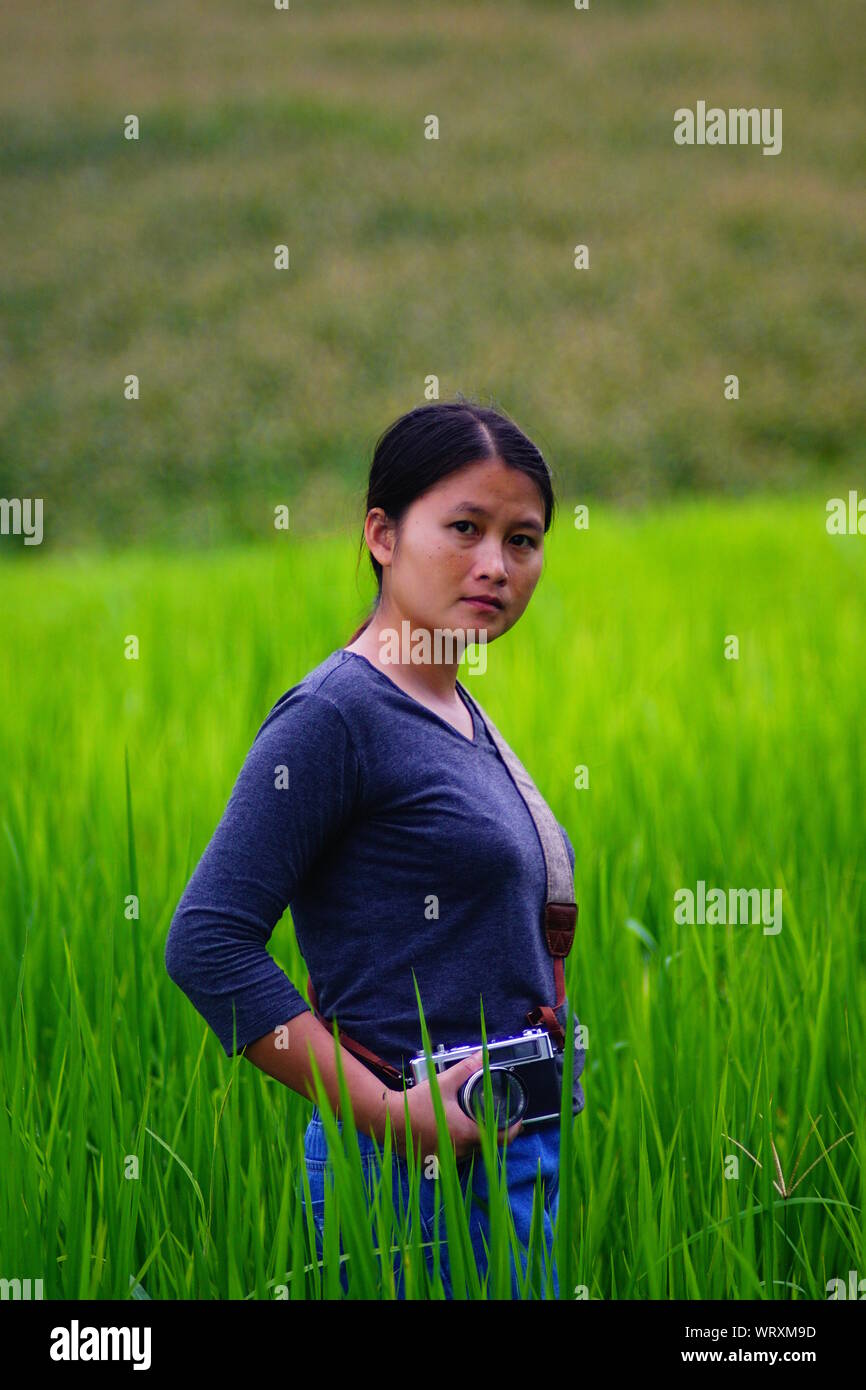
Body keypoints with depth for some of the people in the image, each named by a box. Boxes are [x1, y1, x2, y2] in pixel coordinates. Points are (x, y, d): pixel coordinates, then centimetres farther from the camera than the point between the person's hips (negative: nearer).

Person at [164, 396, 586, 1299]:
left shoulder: (462, 717, 16)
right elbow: (206, 944, -18)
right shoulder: (337, 713, -11)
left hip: (515, 1153, 9)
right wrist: (387, 1112, -19)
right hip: (421, 1173, -9)